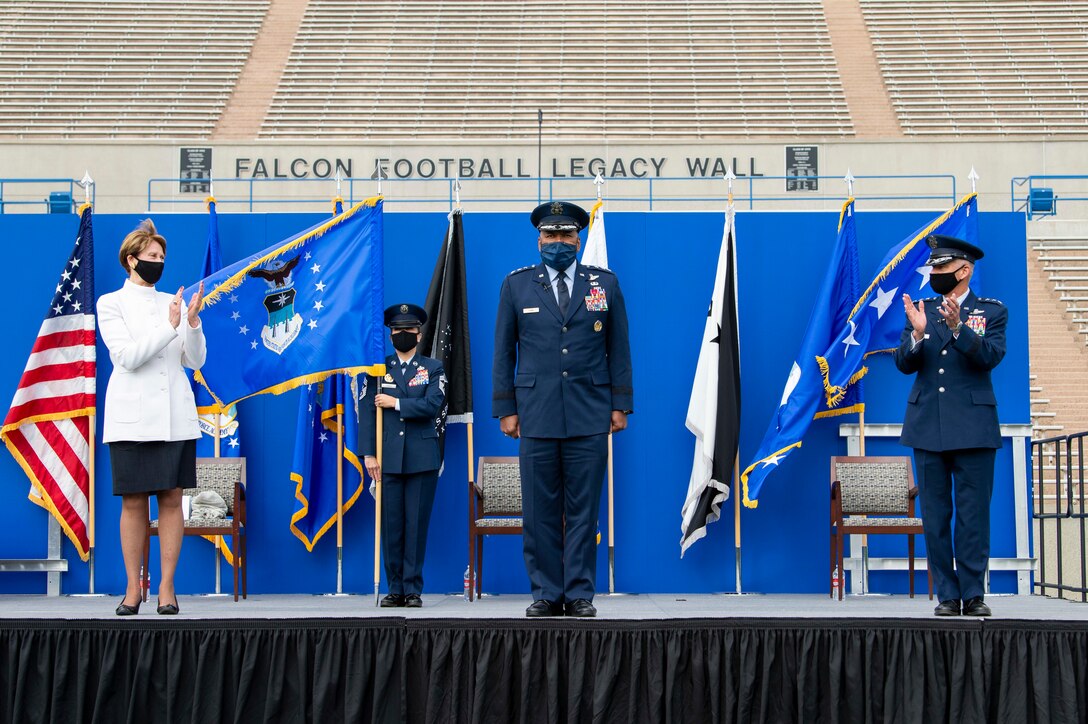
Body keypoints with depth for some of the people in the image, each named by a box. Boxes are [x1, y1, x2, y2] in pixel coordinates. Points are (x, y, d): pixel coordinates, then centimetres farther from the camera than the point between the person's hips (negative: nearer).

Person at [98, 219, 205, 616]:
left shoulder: (174, 303, 11)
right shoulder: (111, 304, 3)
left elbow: (195, 361, 6)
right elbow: (128, 356, -10)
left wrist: (192, 323, -11)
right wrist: (170, 326, -17)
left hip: (175, 415, 2)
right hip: (132, 416, -2)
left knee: (172, 499, 0)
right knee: (133, 502, 0)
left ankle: (167, 587, 4)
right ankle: (133, 587, 7)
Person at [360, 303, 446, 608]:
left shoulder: (433, 369, 9)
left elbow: (432, 405, -7)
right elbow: (367, 412, 3)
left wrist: (395, 403, -8)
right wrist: (368, 454, -5)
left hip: (422, 459, -1)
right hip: (388, 459, 1)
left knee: (417, 525, 0)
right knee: (391, 525, 1)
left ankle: (413, 590, 6)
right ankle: (395, 589, 9)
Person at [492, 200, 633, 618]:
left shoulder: (605, 284, 9)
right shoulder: (516, 285, 9)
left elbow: (618, 349, 9)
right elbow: (503, 352, 9)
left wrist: (621, 404, 3)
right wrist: (505, 408, 3)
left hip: (589, 415, 0)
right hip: (536, 415, 0)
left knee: (584, 509, 0)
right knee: (540, 510, 1)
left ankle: (580, 594, 6)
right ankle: (547, 594, 8)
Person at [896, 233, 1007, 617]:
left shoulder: (992, 311, 3)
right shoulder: (921, 310, 10)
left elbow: (991, 356, -12)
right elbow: (904, 363, 2)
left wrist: (957, 327, -27)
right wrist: (917, 333, -17)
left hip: (973, 427, -3)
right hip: (927, 427, 3)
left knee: (973, 514, -2)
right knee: (935, 514, 4)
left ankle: (973, 593, 5)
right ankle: (947, 595, 9)